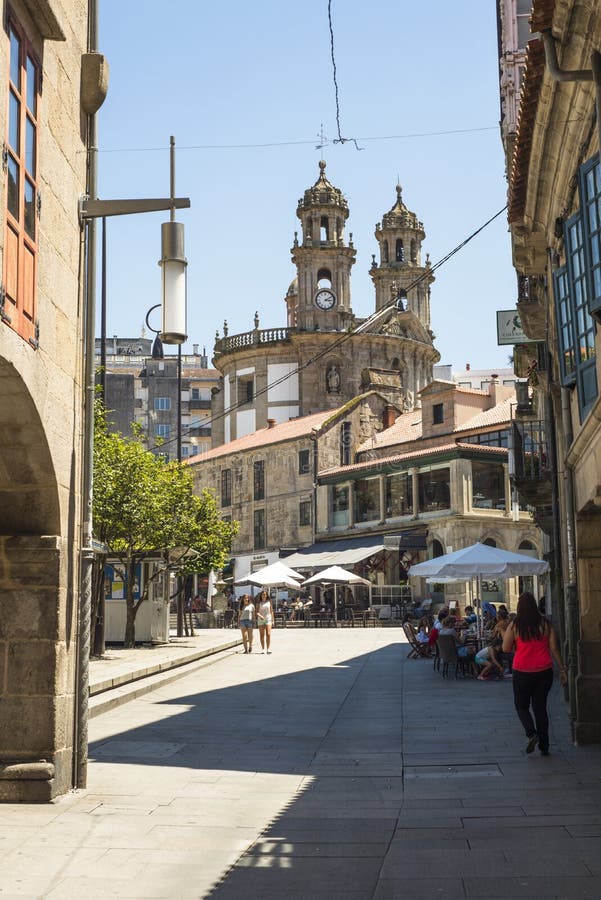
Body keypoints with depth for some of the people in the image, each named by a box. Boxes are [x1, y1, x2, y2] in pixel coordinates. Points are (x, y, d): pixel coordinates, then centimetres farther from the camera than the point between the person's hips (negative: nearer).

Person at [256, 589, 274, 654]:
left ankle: (268, 649, -14)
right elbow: (257, 612, -3)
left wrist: (272, 620, 9)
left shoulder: (269, 602, 6)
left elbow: (271, 611, 11)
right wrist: (260, 616, -23)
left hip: (268, 619, 0)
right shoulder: (259, 603, 4)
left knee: (268, 634, -12)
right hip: (260, 620, 0)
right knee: (262, 635, 3)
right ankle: (263, 649, 9)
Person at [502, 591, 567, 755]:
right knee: (540, 707, 12)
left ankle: (531, 733, -12)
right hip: (544, 671, 3)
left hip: (522, 672, -2)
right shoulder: (545, 624, -1)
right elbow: (554, 648, 1)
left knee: (521, 705, 13)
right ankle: (544, 746, 11)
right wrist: (562, 669, 7)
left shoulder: (514, 625, -7)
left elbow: (506, 649, -4)